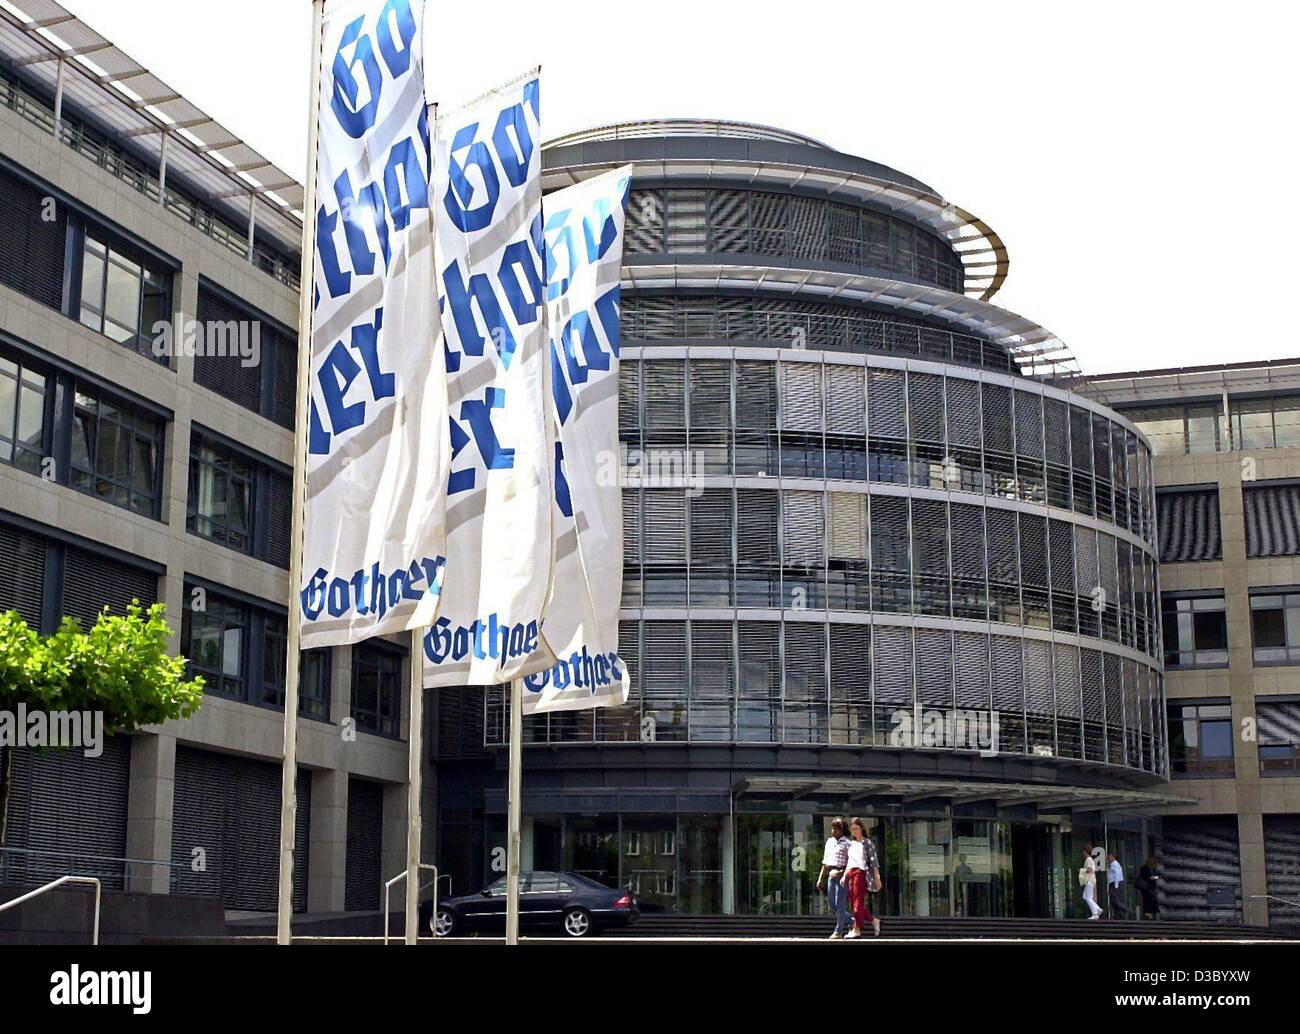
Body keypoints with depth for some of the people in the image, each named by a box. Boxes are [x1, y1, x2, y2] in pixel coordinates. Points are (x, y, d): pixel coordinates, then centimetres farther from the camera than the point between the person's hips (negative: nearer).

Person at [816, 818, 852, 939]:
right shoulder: (829, 842, 16)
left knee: (840, 904, -7)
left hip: (842, 875, -7)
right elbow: (825, 862, 19)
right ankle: (851, 921, 25)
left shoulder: (847, 843, -5)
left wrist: (841, 874, -19)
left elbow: (850, 862, -9)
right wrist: (820, 878, 16)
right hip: (831, 875, 7)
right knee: (832, 905, 8)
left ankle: (839, 931, -1)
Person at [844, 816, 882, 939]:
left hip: (862, 873, -7)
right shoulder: (851, 844, 19)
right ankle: (874, 920, 17)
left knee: (858, 902, -10)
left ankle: (857, 929, -7)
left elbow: (873, 860, -4)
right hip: (852, 874, 7)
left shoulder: (867, 842, 0)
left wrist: (877, 878, -9)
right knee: (853, 903, 3)